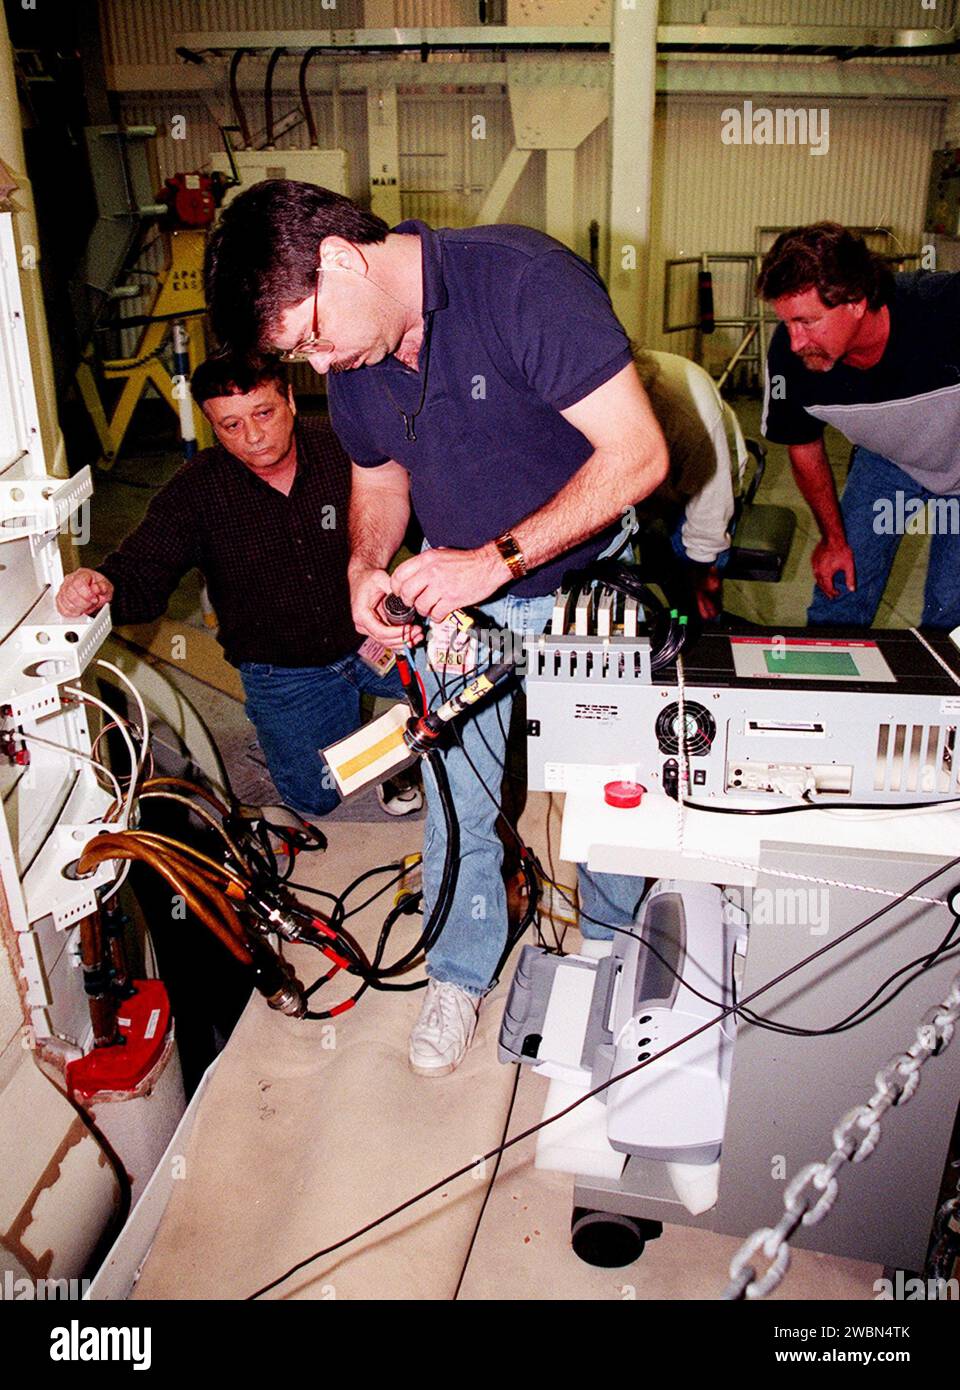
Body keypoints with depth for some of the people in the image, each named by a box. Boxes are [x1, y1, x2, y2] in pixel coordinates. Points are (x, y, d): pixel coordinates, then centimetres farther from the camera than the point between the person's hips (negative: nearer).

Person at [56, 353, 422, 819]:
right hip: (284, 670, 1)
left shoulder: (343, 450, -12)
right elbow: (141, 578, -14)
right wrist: (99, 588, -40)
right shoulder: (194, 492, -9)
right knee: (315, 796, -2)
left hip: (369, 637, -1)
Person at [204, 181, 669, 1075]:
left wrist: (498, 558, -31)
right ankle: (460, 975, 32)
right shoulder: (348, 359, -4)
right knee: (456, 800, 8)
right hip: (454, 593, 4)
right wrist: (367, 566, -9)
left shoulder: (522, 279, -25)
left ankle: (612, 953, 39)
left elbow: (637, 455, -27)